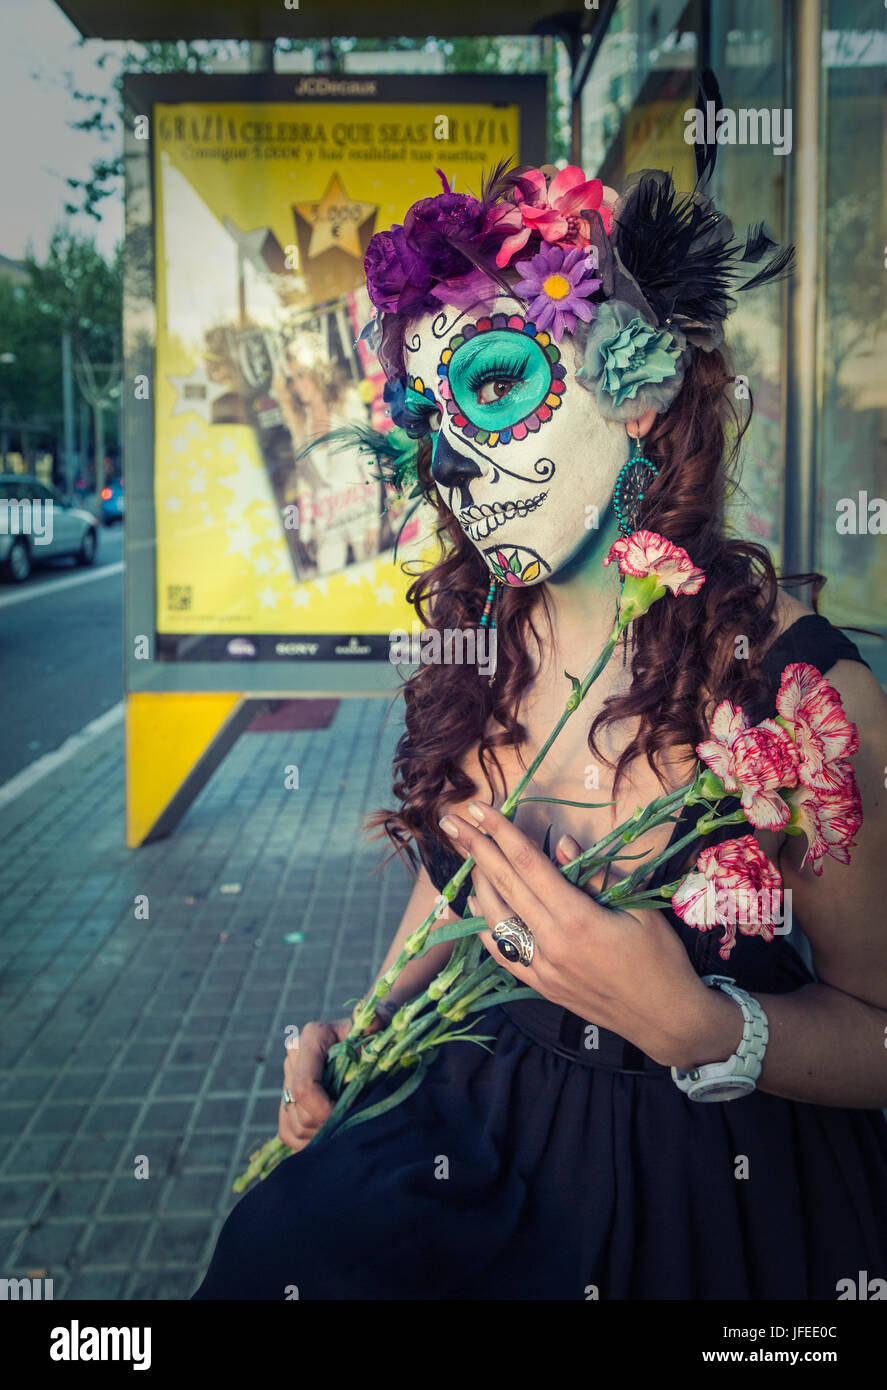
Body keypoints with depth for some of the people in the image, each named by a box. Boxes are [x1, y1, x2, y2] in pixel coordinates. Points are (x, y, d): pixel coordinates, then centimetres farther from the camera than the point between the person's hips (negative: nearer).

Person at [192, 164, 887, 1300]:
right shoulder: (481, 649, -4)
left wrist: (693, 1025, -28)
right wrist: (360, 1035, 0)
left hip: (713, 1182, -4)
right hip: (484, 1116, 4)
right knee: (285, 1235, -17)